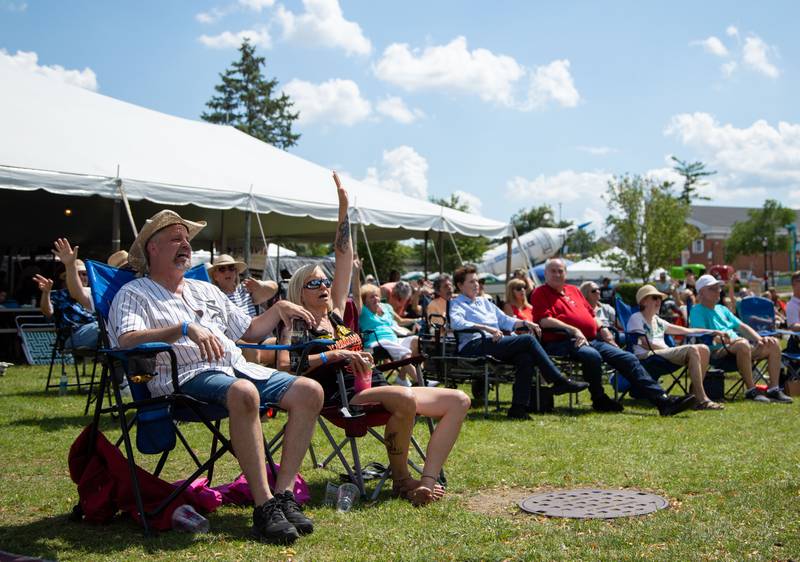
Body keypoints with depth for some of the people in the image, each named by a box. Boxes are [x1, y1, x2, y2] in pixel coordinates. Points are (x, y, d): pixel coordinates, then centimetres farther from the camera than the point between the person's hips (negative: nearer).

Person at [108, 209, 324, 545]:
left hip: (237, 368, 7)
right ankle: (264, 507, -34)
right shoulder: (134, 294, 8)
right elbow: (127, 340, -14)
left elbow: (250, 331, 33)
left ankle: (284, 493, -17)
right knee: (243, 393, -39)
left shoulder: (206, 290, 30)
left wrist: (278, 309, 15)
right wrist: (186, 328, -25)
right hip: (186, 376, -7)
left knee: (309, 391, -14)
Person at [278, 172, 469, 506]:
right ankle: (401, 480, -18)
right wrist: (335, 354, -21)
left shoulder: (336, 313, 19)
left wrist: (344, 208, 16)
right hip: (344, 397, -8)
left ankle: (427, 481, -19)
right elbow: (284, 366, -17)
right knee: (405, 400, -38)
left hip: (377, 388, 8)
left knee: (458, 401, -4)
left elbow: (344, 259, 18)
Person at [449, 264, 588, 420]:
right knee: (528, 339, -21)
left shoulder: (484, 301, 32)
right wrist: (486, 328, -20)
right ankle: (559, 381, -16)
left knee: (526, 357, -25)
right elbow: (456, 322, -14)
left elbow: (504, 320, 34)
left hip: (494, 344, 8)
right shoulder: (457, 304, 8)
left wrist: (524, 322, 14)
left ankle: (518, 407, -27)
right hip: (474, 346, -7)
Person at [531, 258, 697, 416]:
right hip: (562, 343, -7)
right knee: (592, 355, -38)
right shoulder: (541, 293, 4)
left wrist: (601, 328, 10)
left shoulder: (574, 290, 26)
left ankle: (662, 400, -13)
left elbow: (590, 314, 31)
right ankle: (599, 400, -14)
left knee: (628, 358, -8)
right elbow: (544, 320, -12)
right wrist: (573, 330, -19)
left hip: (592, 339, 7)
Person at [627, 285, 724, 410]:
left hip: (665, 352, 8)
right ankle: (702, 400, -32)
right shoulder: (636, 318, 4)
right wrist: (667, 349, -15)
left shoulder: (657, 321, 28)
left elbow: (685, 331, 29)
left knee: (703, 349, -9)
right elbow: (644, 343, -9)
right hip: (646, 356, -8)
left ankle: (695, 392, -14)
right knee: (692, 350, -27)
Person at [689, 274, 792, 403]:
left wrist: (760, 339, 7)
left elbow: (742, 326, 23)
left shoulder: (722, 309, 28)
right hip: (717, 351, -8)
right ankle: (751, 390, -32)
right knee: (743, 344, -38)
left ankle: (773, 389, -7)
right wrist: (722, 339, -27)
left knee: (773, 344, -6)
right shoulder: (697, 311, 2)